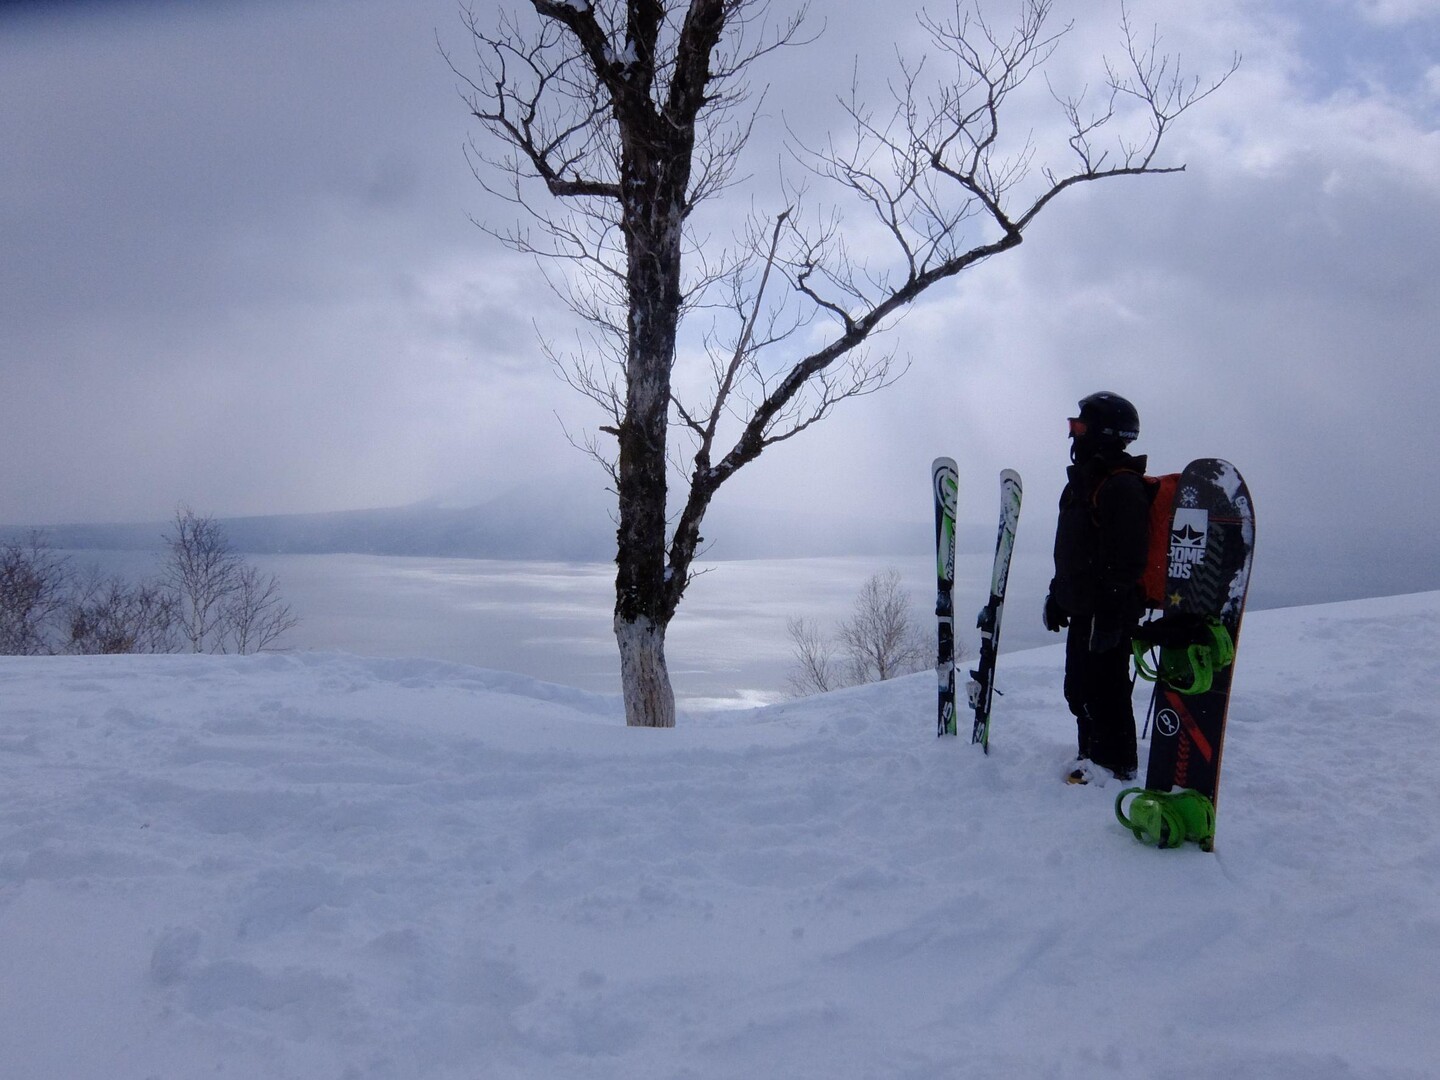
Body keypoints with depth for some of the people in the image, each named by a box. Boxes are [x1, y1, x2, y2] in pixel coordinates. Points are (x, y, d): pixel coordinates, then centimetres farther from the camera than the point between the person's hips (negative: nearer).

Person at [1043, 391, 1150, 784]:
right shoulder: (1084, 479, 16)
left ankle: (1115, 764, 9)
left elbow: (1125, 560, -23)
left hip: (1108, 613, -10)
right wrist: (1057, 594, 23)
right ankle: (1091, 753, 31)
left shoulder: (1123, 486, -16)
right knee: (1079, 689, 18)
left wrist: (1110, 613, -25)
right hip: (1082, 608, 10)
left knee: (1103, 689, -3)